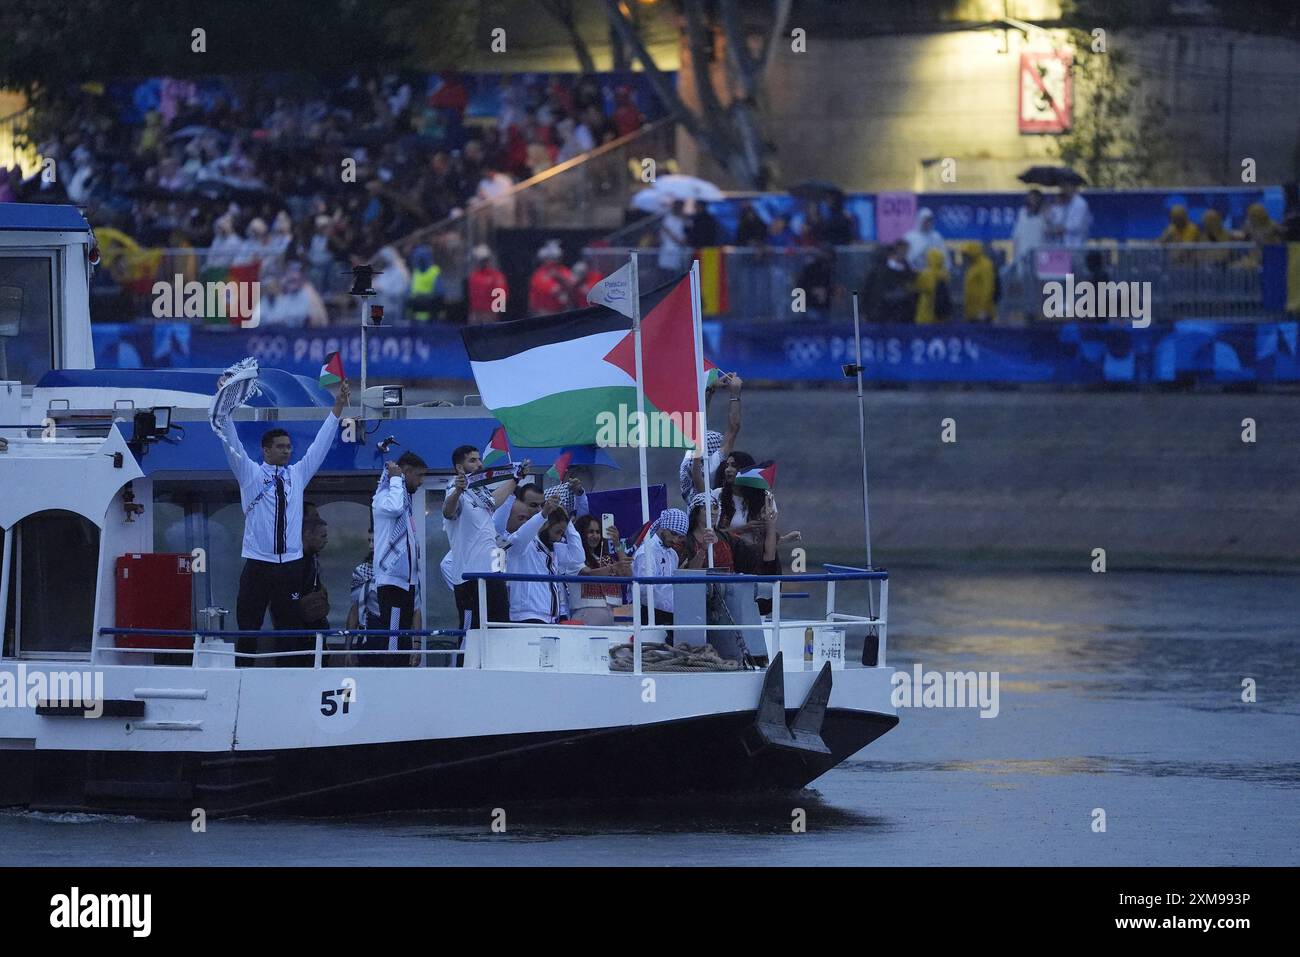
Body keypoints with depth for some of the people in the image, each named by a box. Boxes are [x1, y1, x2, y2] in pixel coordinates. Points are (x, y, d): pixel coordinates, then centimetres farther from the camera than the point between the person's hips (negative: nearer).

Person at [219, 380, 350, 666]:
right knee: (248, 630, -4)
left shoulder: (297, 475, 12)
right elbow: (231, 444, -6)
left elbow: (320, 444, 13)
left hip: (290, 564, 3)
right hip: (258, 564, -3)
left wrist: (338, 408, 7)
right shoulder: (251, 475, 3)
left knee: (288, 629, 5)